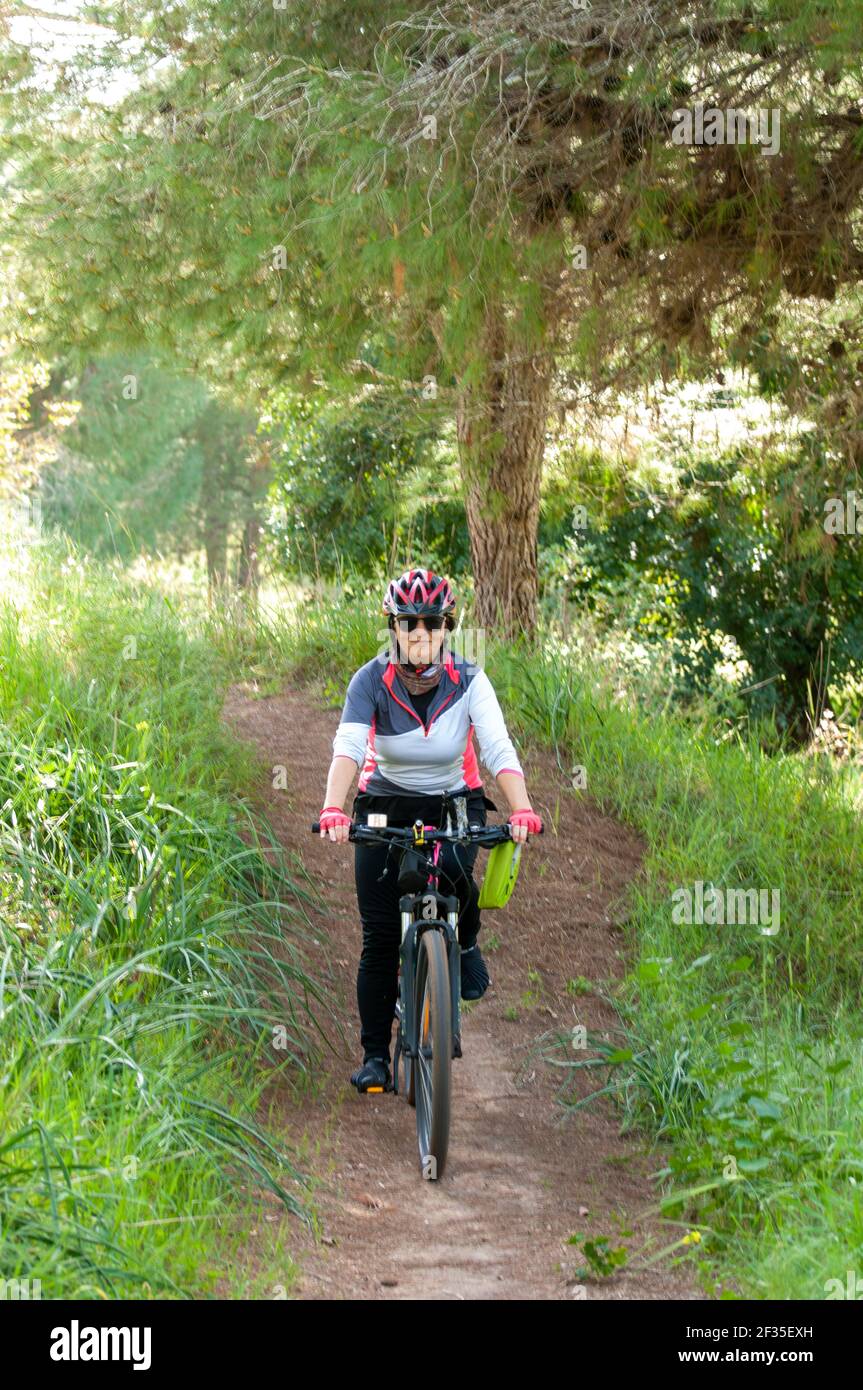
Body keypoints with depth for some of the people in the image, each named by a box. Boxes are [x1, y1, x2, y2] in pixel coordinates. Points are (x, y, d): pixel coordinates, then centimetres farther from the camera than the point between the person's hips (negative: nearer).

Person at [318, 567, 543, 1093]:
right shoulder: (371, 680, -16)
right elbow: (348, 748, -29)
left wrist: (522, 810, -42)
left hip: (455, 802, 0)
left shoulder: (468, 680, -15)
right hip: (385, 804, 0)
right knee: (379, 936, -7)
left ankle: (466, 944, 3)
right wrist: (333, 810, -47)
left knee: (454, 871, -32)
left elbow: (499, 748, -25)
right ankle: (375, 1056, 3)